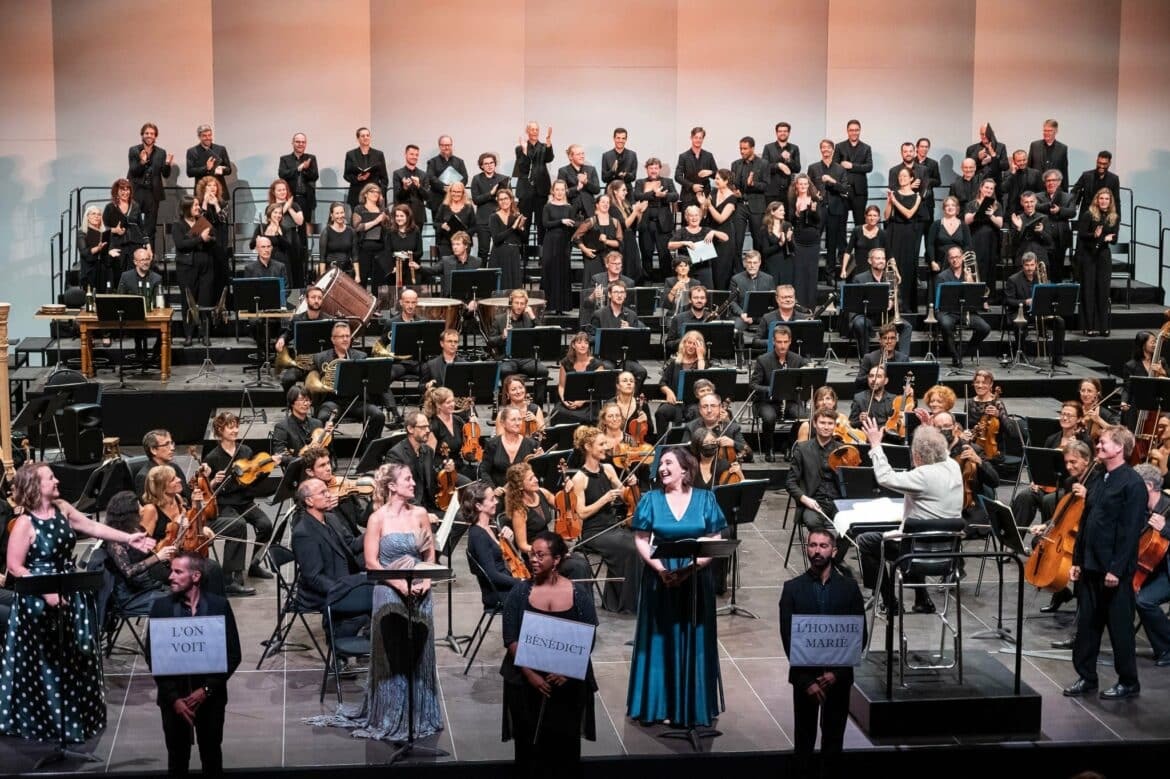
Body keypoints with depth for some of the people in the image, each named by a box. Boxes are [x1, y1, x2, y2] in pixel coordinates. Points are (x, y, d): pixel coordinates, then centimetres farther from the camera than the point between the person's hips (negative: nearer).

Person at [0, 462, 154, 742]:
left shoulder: (62, 508, 1)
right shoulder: (25, 523, -19)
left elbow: (92, 527, 11)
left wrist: (129, 538, 6)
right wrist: (45, 591, -22)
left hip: (70, 594, 7)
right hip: (40, 601, -7)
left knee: (74, 659, 17)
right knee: (44, 663, 2)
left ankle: (74, 718, 33)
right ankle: (44, 721, 16)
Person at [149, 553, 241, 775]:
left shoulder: (219, 606, -6)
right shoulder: (161, 606, -3)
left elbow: (233, 654, -4)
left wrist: (207, 689, -13)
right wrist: (173, 697, -11)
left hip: (210, 695, -1)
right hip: (173, 694, 1)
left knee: (211, 754, 11)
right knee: (177, 756, 7)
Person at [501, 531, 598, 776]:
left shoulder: (579, 593, -1)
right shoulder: (520, 592, -1)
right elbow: (511, 639, -4)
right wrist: (529, 673, -16)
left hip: (569, 684, 0)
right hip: (526, 682, 0)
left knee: (565, 743, 1)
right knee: (530, 746, 0)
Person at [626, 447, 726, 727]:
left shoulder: (705, 499, 1)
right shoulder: (651, 499, 1)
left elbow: (715, 541, -1)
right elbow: (641, 540, -2)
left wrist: (695, 565, -15)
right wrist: (658, 567, -16)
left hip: (695, 579, 0)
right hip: (660, 578, 0)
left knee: (693, 642, 5)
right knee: (659, 640, 4)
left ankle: (691, 707, 13)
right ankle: (654, 706, 11)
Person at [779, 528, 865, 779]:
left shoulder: (849, 587, 1)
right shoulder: (793, 588, 0)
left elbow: (859, 635, 0)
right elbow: (787, 637, -3)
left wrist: (836, 673, -10)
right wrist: (807, 680, -11)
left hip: (838, 676, 0)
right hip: (804, 675, 0)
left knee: (834, 739, 6)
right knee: (804, 739, 4)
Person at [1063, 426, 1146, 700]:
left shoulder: (1132, 483, -13)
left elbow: (1131, 530, -18)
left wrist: (1116, 569, -20)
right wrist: (1077, 561, 13)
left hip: (1114, 571, -8)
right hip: (1090, 567, 8)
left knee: (1119, 627, 2)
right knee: (1086, 625, 11)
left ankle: (1128, 682, 13)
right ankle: (1086, 677, 20)